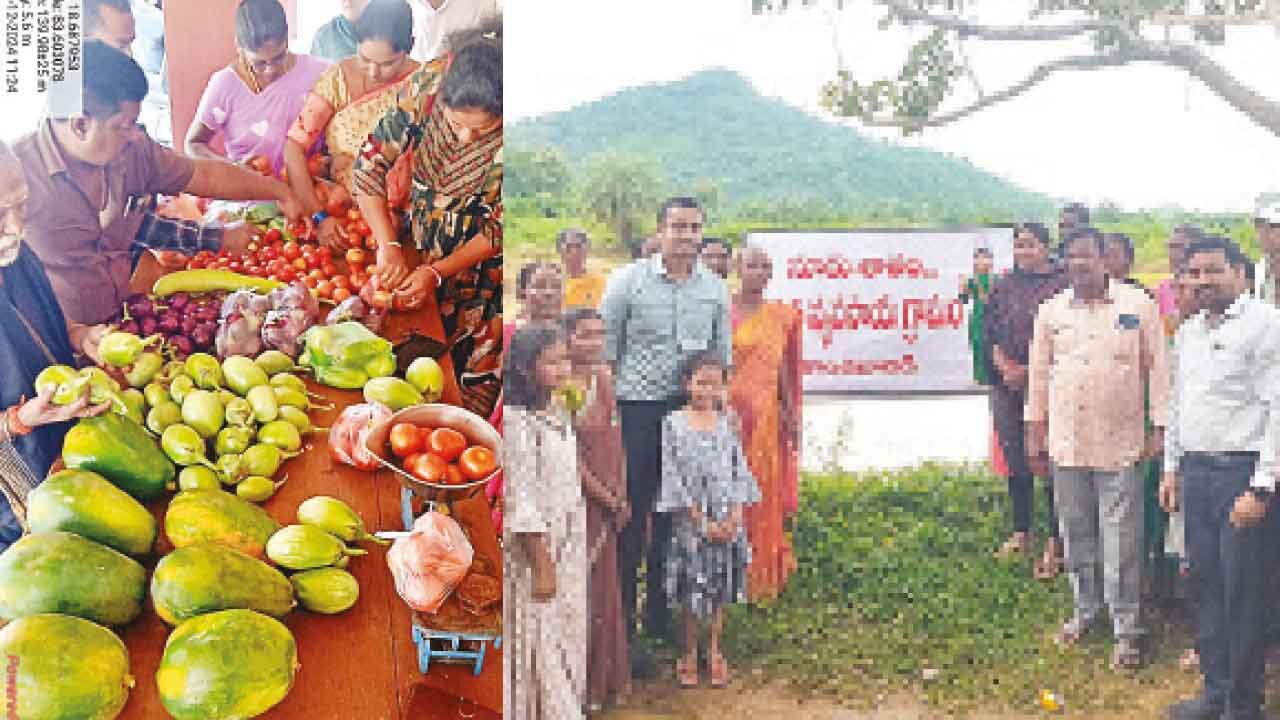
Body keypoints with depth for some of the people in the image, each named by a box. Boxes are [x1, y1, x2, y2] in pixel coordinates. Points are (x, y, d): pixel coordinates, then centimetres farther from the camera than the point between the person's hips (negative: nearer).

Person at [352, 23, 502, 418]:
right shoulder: (429, 83, -23)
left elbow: (500, 228, -18)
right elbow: (369, 164, -16)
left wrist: (438, 272, -24)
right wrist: (388, 245, -23)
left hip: (479, 253, -3)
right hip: (418, 238, 3)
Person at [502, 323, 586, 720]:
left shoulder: (556, 415, 9)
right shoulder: (517, 421, -16)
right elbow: (521, 501, -19)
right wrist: (542, 567, -18)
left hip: (569, 550, 8)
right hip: (536, 552, -8)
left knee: (566, 647, 15)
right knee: (540, 647, 2)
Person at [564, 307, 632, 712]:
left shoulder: (603, 379, 6)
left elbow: (616, 441, 8)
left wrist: (621, 496, 2)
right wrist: (606, 498, -11)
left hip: (606, 500, 7)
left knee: (604, 586, 16)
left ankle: (605, 678, 30)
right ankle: (581, 684, 14)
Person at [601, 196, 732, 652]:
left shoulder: (715, 290, 9)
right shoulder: (628, 281, -1)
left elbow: (722, 359, 14)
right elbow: (605, 350, 0)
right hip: (636, 409, -3)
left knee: (675, 514, 10)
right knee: (630, 511, -2)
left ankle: (661, 615, 22)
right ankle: (619, 611, 9)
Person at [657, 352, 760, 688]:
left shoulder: (726, 423, 4)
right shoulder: (674, 423, -6)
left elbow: (739, 468, 5)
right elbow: (673, 474, -8)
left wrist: (736, 516, -7)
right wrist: (702, 521, -12)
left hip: (728, 519, 3)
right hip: (691, 518, -3)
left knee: (721, 588, 11)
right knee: (692, 589, 3)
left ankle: (715, 652, 24)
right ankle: (689, 655, 19)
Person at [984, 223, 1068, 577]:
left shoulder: (1061, 286, -2)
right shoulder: (1003, 286, 12)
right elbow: (989, 334, 9)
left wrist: (1029, 371, -11)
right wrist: (1004, 367, -5)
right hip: (1007, 387, 5)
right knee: (1015, 458, 12)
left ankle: (1053, 542, 0)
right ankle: (1021, 532, 25)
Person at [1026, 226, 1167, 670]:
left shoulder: (1138, 305, -3)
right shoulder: (1052, 310, 6)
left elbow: (1156, 367, -1)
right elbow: (1039, 372, 11)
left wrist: (1159, 426, -5)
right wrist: (1035, 428, 10)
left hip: (1119, 443, -3)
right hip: (1066, 442, 3)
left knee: (1121, 541, 0)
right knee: (1075, 532, 14)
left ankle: (1126, 629, 9)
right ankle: (1085, 609, 30)